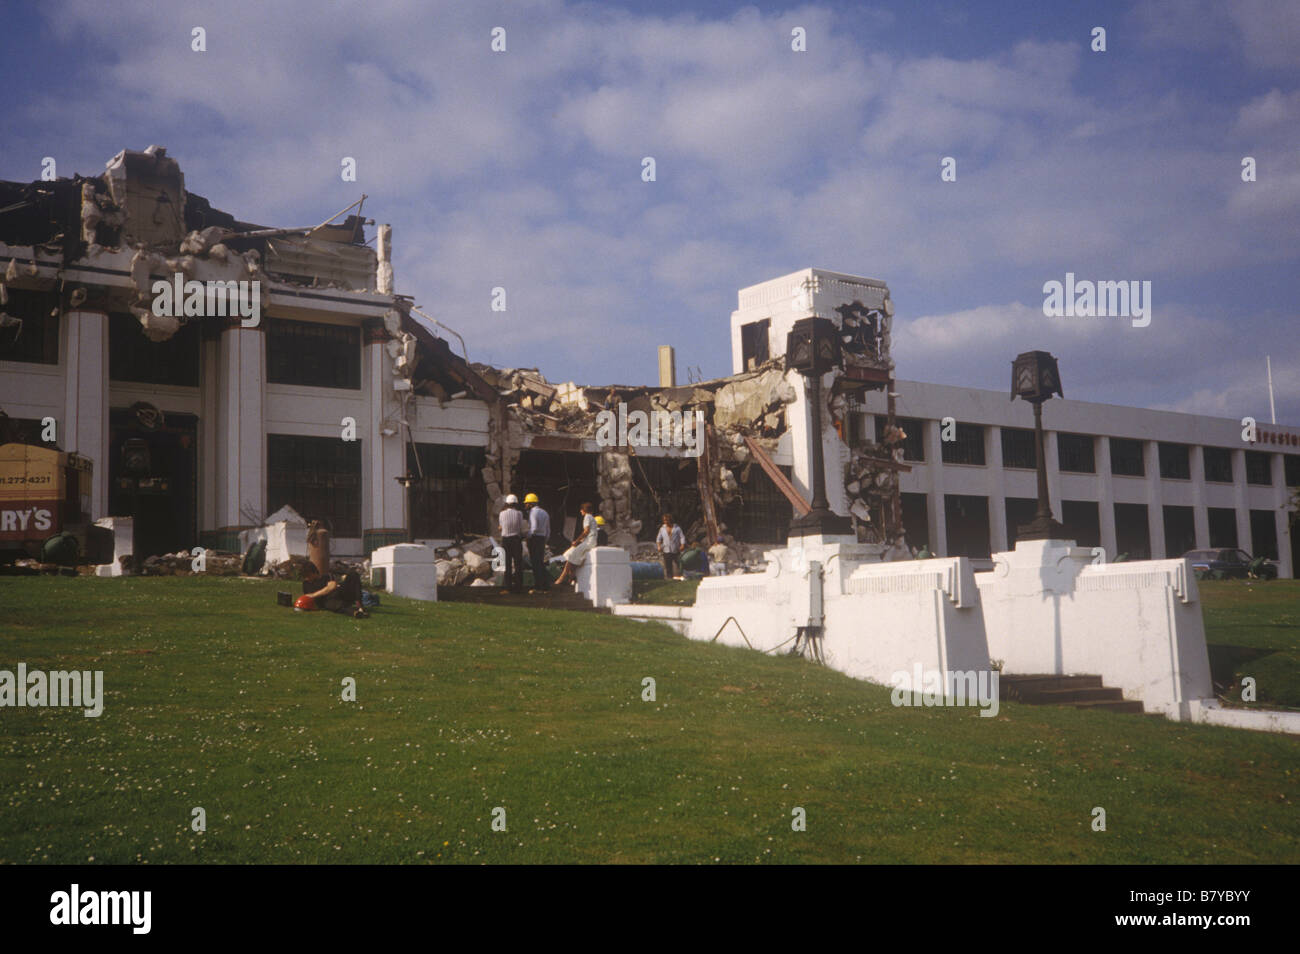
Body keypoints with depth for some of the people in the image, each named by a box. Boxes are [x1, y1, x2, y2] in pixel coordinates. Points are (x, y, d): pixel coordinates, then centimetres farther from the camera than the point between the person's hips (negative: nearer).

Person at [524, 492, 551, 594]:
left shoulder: (533, 512, -10)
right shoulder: (545, 513, 17)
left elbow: (534, 528, -21)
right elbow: (548, 531, 18)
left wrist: (528, 537, -8)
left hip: (534, 539, -8)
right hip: (542, 539, 8)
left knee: (536, 563, -4)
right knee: (541, 563, 12)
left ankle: (537, 587, -3)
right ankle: (546, 586, 10)